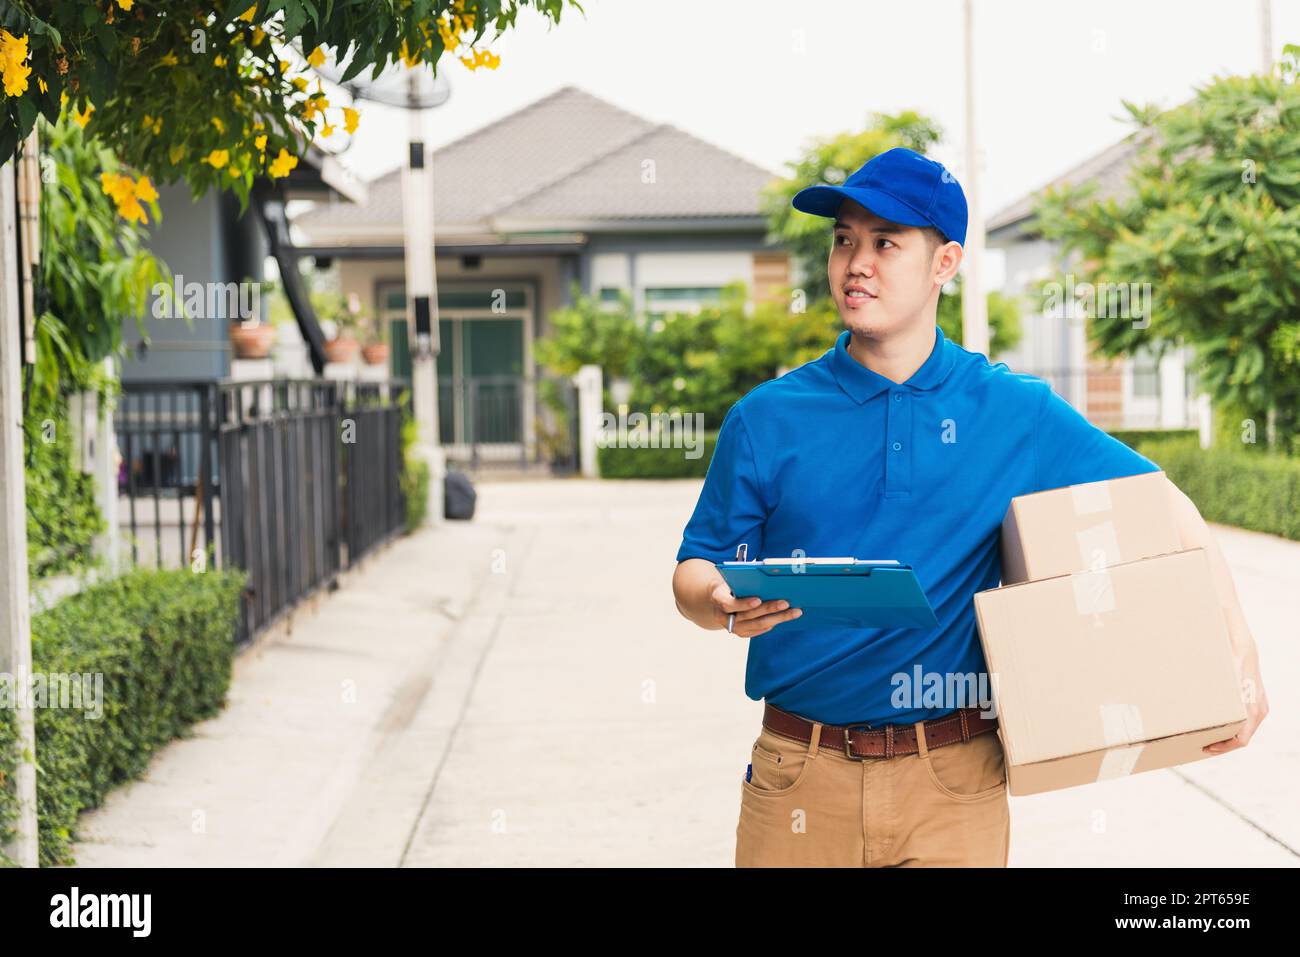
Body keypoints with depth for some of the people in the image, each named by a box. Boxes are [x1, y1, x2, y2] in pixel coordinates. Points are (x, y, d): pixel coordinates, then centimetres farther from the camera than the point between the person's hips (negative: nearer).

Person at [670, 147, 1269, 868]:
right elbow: (694, 570, 6)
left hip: (953, 782, 0)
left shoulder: (1018, 415, 3)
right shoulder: (766, 419, 2)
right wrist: (724, 605, -18)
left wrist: (1237, 643, 0)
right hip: (800, 774, 0)